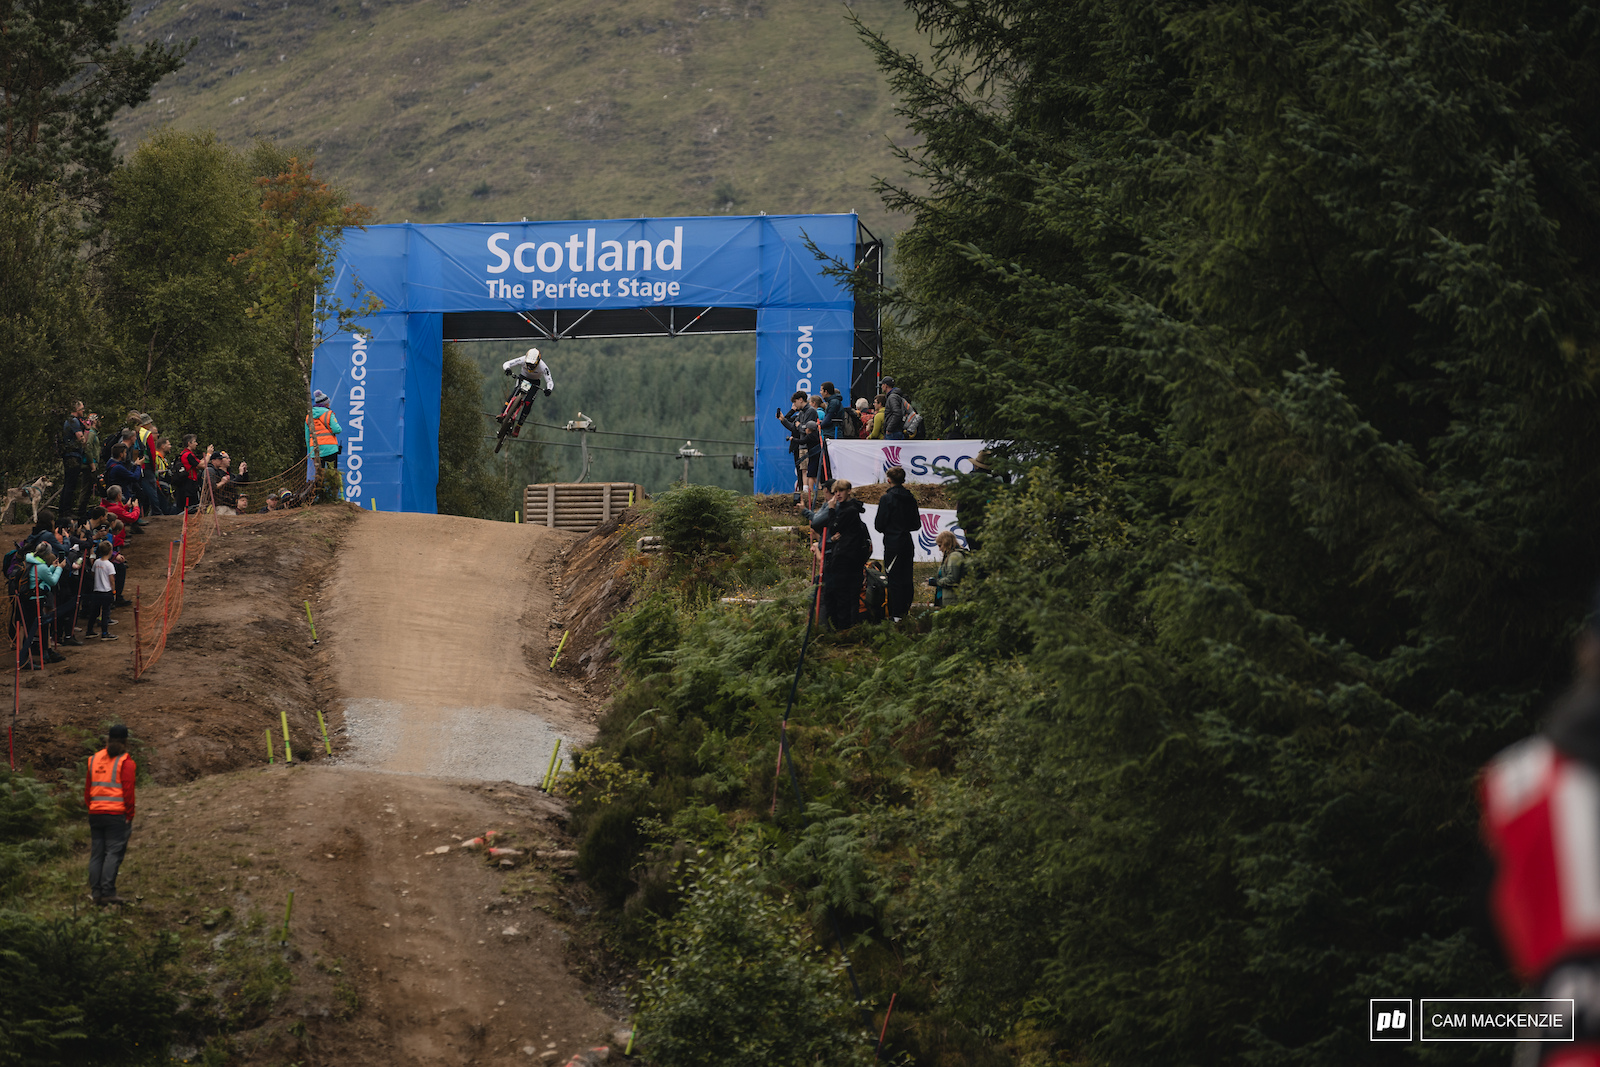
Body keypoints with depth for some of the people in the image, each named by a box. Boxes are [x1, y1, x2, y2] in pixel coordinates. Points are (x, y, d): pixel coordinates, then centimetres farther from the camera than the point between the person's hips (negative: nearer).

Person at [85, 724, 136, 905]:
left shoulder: (94, 759, 12)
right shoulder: (126, 762, -6)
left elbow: (87, 789, 14)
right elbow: (128, 792, -10)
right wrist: (130, 815, -3)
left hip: (95, 814, 6)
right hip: (117, 814, -6)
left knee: (96, 853, 9)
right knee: (114, 853, -5)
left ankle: (96, 892, 9)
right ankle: (108, 892, -10)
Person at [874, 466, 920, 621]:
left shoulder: (887, 499, -13)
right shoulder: (911, 499, 5)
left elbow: (879, 525, -12)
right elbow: (917, 524, 10)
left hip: (892, 543, -6)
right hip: (908, 543, 6)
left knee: (894, 579, -2)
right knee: (906, 578, 13)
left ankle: (896, 615, -3)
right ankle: (906, 610, 18)